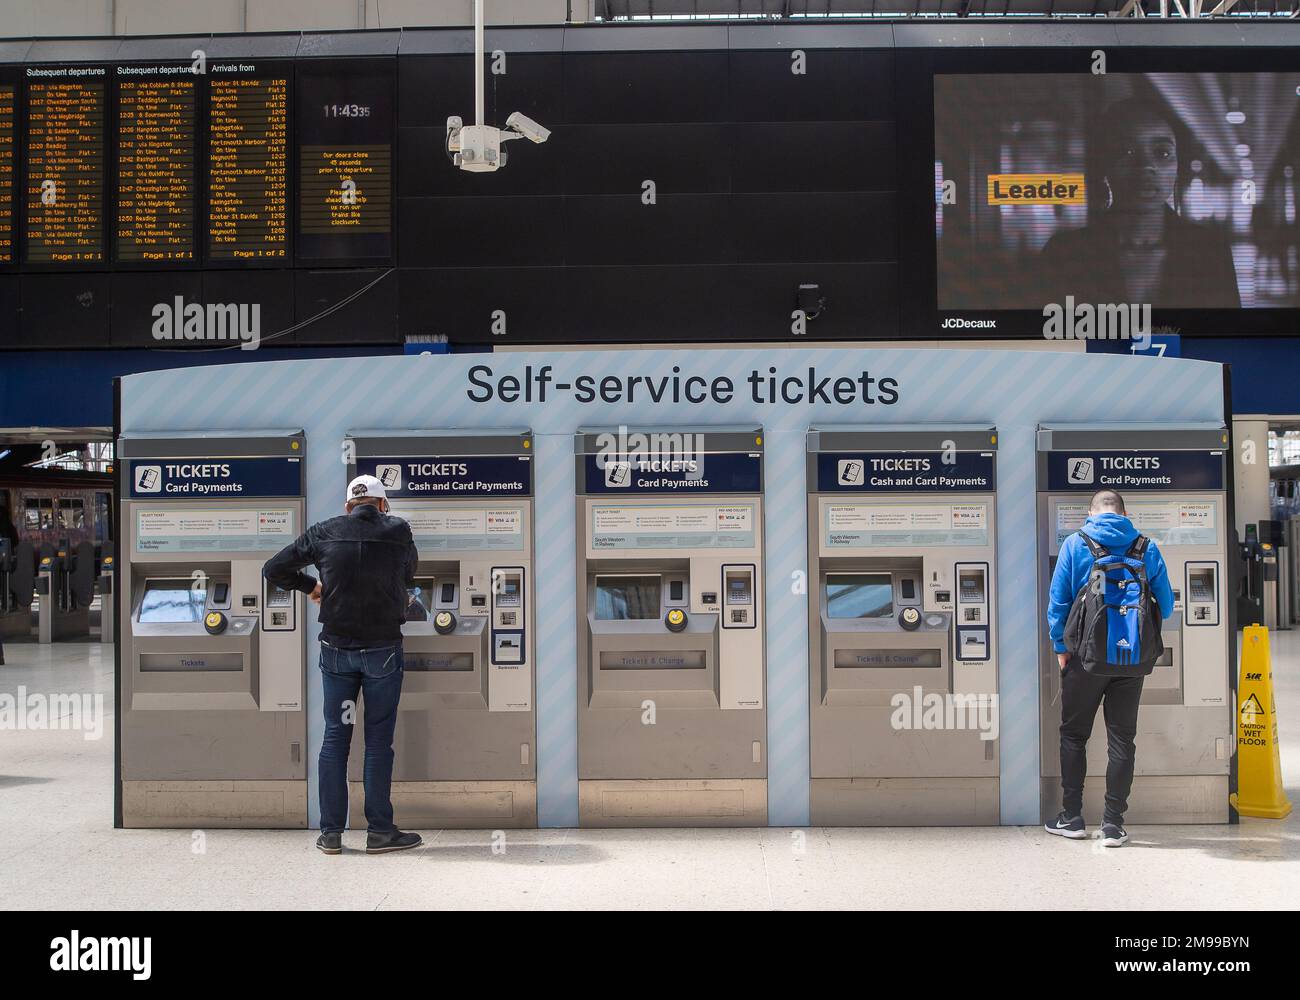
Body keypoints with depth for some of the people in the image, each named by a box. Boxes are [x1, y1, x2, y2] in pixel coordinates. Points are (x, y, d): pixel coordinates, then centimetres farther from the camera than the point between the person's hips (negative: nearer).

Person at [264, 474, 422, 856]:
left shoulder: (324, 533, 1)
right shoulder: (398, 530, -3)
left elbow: (273, 569, 5)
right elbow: (409, 574, 14)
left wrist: (310, 586, 19)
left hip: (336, 649, 2)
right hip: (383, 650, -2)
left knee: (335, 737, 9)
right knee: (378, 740, 5)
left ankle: (331, 832, 11)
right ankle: (379, 831, 8)